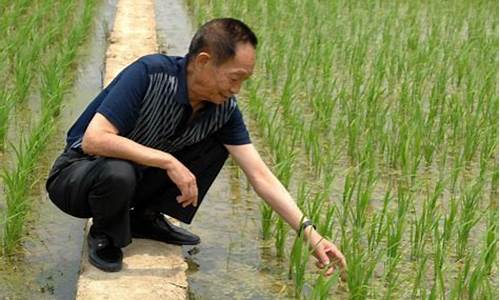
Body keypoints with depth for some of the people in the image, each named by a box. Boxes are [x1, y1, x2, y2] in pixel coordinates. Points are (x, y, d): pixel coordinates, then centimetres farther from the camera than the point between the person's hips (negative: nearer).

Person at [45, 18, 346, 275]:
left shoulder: (225, 108, -12)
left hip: (139, 176, 6)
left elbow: (261, 176, -12)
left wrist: (310, 233, -18)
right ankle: (105, 236, -5)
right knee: (118, 172, -39)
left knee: (217, 144, -7)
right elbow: (94, 140, -36)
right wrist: (168, 162, -35)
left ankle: (146, 217, 6)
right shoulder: (150, 73, -30)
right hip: (78, 172, -5)